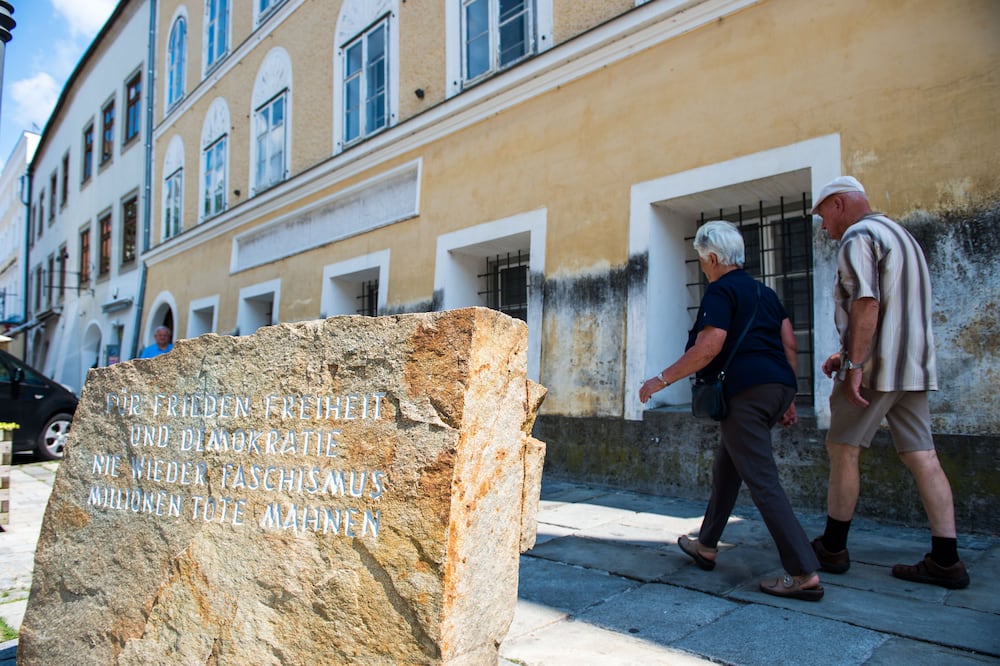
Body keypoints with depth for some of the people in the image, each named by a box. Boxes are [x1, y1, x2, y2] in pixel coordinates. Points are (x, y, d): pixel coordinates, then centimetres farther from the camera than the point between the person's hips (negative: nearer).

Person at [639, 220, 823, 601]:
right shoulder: (763, 291, 21)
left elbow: (708, 348, -18)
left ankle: (804, 574, -6)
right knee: (726, 466, 19)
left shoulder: (721, 291, -6)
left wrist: (662, 380, -11)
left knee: (762, 481, -6)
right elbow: (789, 344, 18)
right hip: (778, 385, 10)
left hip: (746, 390, -10)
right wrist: (788, 399, 22)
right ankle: (706, 546, 30)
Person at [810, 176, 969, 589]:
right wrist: (849, 354, 24)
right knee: (922, 457, 6)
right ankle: (945, 560, 7)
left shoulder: (858, 236, -9)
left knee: (842, 449, 1)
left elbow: (866, 304, -21)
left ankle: (832, 548, 10)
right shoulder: (899, 234, 22)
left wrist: (854, 364, -22)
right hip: (913, 367, 9)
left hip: (876, 368, -9)